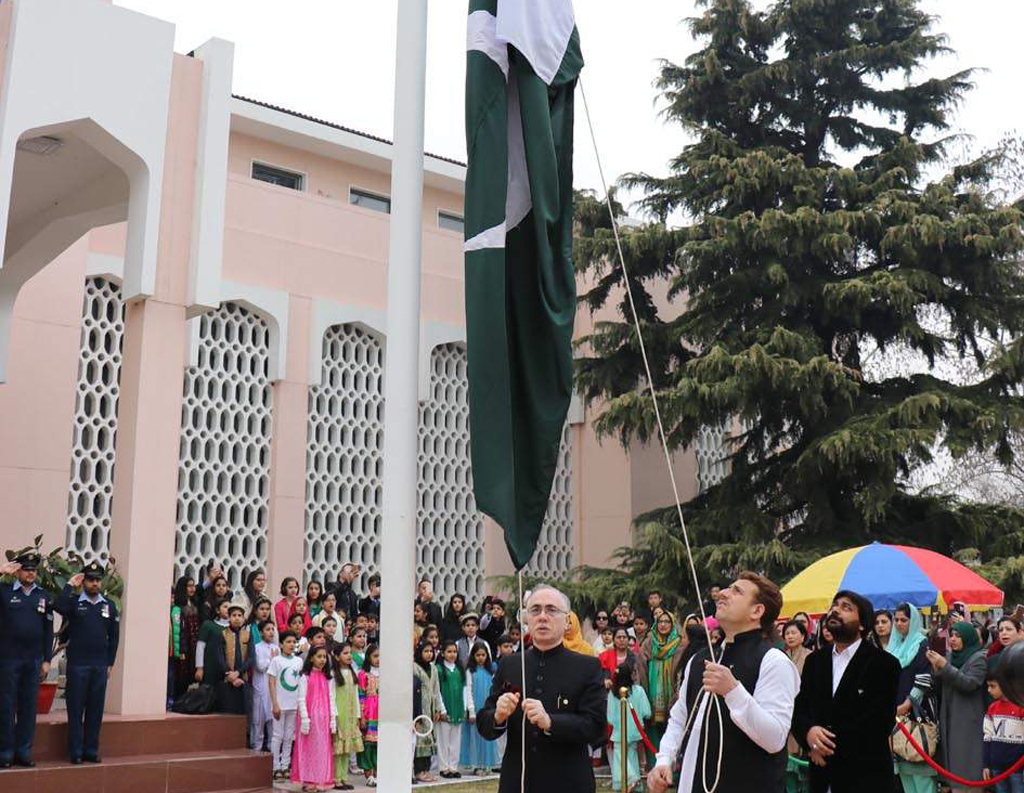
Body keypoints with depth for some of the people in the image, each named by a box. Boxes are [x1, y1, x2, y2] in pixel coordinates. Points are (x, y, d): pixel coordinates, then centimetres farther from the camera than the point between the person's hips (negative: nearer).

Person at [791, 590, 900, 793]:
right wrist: (808, 732, -18)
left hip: (866, 775, -4)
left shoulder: (884, 664, -7)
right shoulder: (815, 660, 10)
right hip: (821, 772, 5)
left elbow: (880, 721, -15)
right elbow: (799, 709, 5)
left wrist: (829, 747, -17)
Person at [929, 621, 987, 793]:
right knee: (953, 761, 6)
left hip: (969, 722, -6)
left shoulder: (979, 658, -6)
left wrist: (945, 667, -21)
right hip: (949, 719, 6)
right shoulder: (950, 656, 13)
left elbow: (970, 683, -18)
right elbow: (941, 686, 15)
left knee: (967, 764, -8)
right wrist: (935, 667, -3)